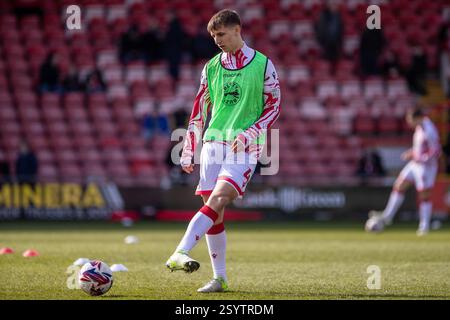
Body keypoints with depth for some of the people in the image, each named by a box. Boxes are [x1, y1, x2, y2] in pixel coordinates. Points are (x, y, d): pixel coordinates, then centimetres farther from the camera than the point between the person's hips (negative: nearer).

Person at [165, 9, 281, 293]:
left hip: (245, 147, -4)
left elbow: (274, 107, 2)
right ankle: (220, 278, 6)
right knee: (213, 211, 0)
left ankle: (180, 254, -34)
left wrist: (248, 134, -13)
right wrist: (188, 152, 12)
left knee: (218, 199, -23)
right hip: (213, 142, 4)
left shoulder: (263, 65, 1)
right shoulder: (211, 67, 12)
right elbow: (199, 111, 17)